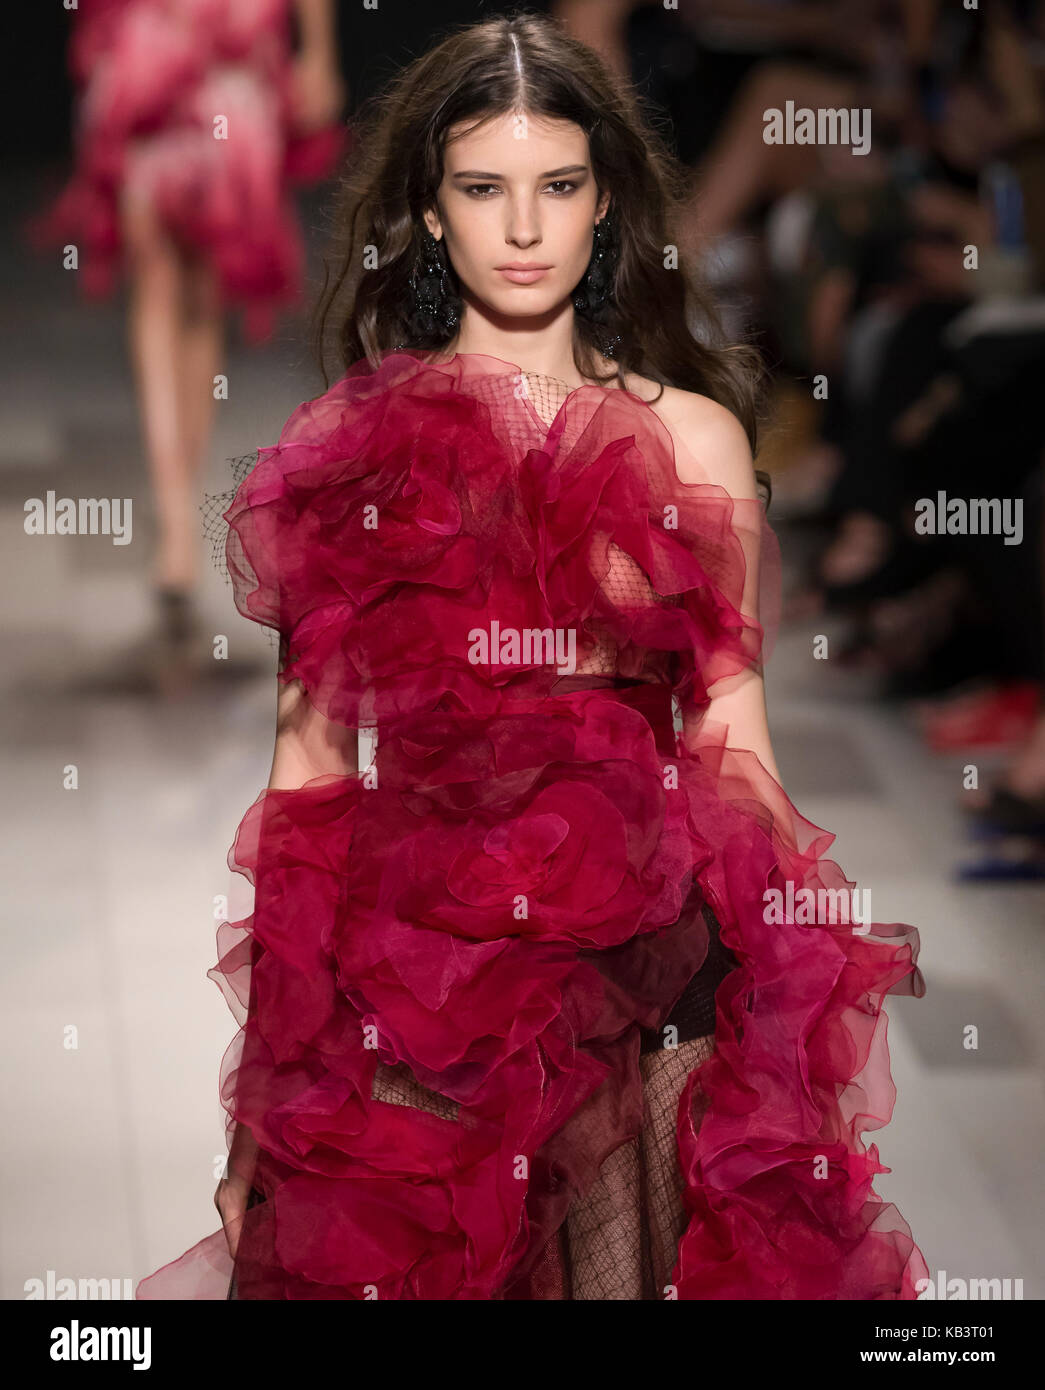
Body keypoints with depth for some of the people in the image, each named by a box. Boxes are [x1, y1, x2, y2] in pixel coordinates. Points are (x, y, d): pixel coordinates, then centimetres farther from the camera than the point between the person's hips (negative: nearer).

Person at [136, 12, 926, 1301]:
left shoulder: (691, 436, 6)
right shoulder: (345, 443, 7)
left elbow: (731, 740, 6)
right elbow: (307, 753, 5)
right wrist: (258, 1098, 2)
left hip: (639, 967, 0)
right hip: (395, 966, 0)